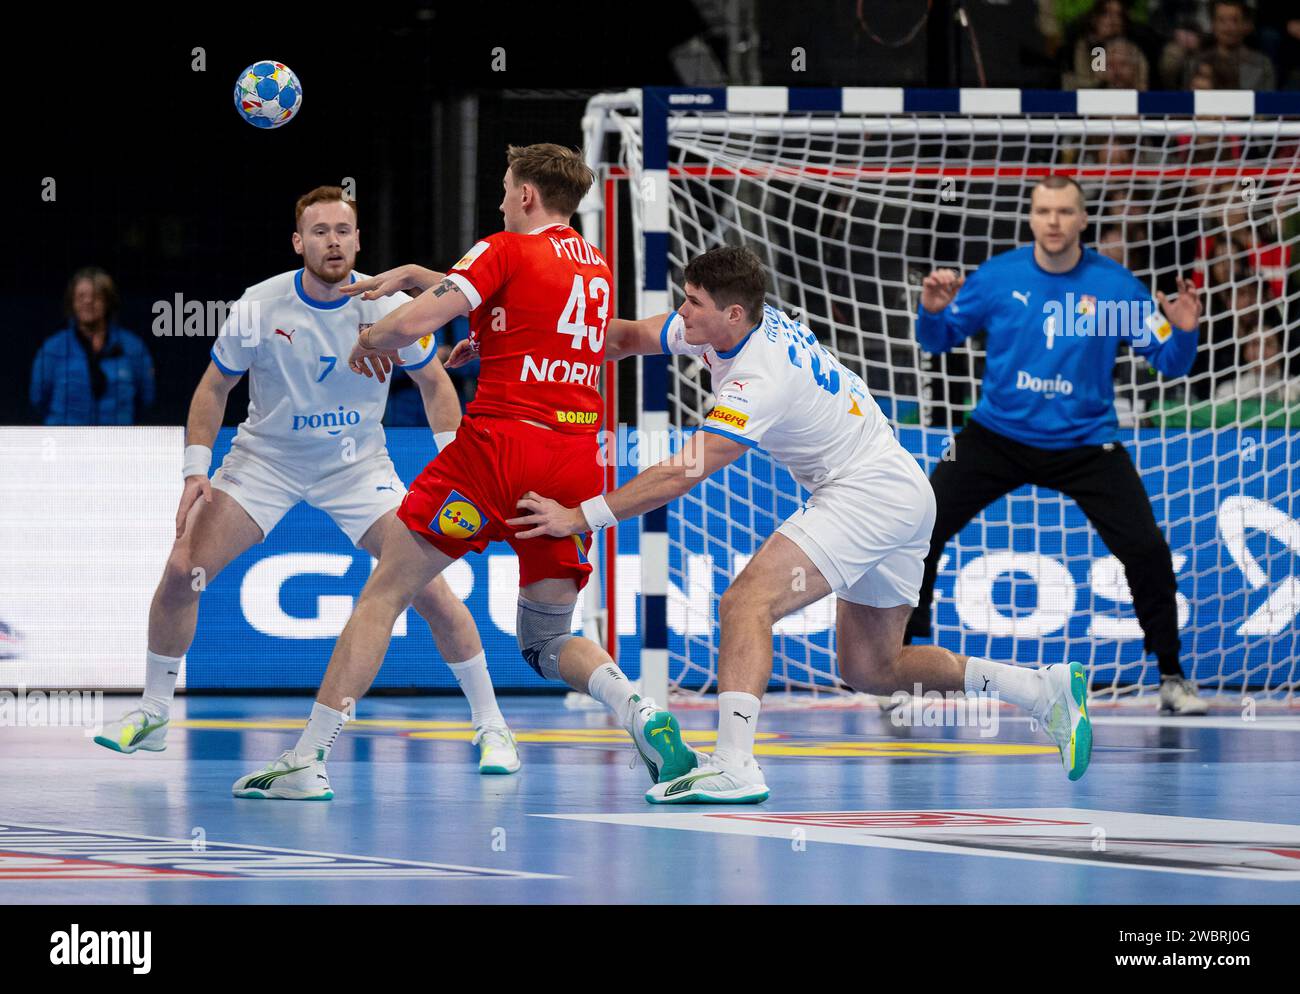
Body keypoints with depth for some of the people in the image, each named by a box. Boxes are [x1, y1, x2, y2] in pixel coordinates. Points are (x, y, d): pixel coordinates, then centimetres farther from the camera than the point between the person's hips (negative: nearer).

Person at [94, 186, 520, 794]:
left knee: (429, 588, -14)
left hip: (356, 464, -1)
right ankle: (152, 715, 8)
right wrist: (196, 471, -10)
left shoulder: (385, 305, -15)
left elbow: (434, 381, -1)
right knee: (182, 571, -12)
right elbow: (215, 386, -2)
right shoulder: (260, 306, -15)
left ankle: (491, 727, 1)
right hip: (265, 462, 1)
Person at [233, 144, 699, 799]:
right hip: (577, 459, 6)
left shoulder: (507, 250, -1)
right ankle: (643, 716, -14)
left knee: (383, 595, 4)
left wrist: (370, 339, 12)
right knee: (547, 640, 14)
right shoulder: (597, 269, 19)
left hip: (500, 441, -6)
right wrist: (411, 274, 40)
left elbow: (414, 323, -11)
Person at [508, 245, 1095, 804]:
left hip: (868, 492, -10)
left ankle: (733, 765, -38)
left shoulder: (759, 381, -24)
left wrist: (581, 517, -26)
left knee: (746, 603, -24)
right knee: (869, 669, 16)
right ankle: (1046, 691, 20)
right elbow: (629, 337, 16)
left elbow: (678, 477, -28)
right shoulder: (714, 325, 3)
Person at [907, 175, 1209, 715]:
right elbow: (939, 341, 4)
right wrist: (932, 310, -17)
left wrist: (1183, 332, -26)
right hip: (998, 437, 1)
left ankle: (1171, 677, 6)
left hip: (1085, 444, -1)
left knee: (1146, 549, -13)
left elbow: (1170, 361, -4)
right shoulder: (997, 277, -6)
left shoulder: (1115, 285, -8)